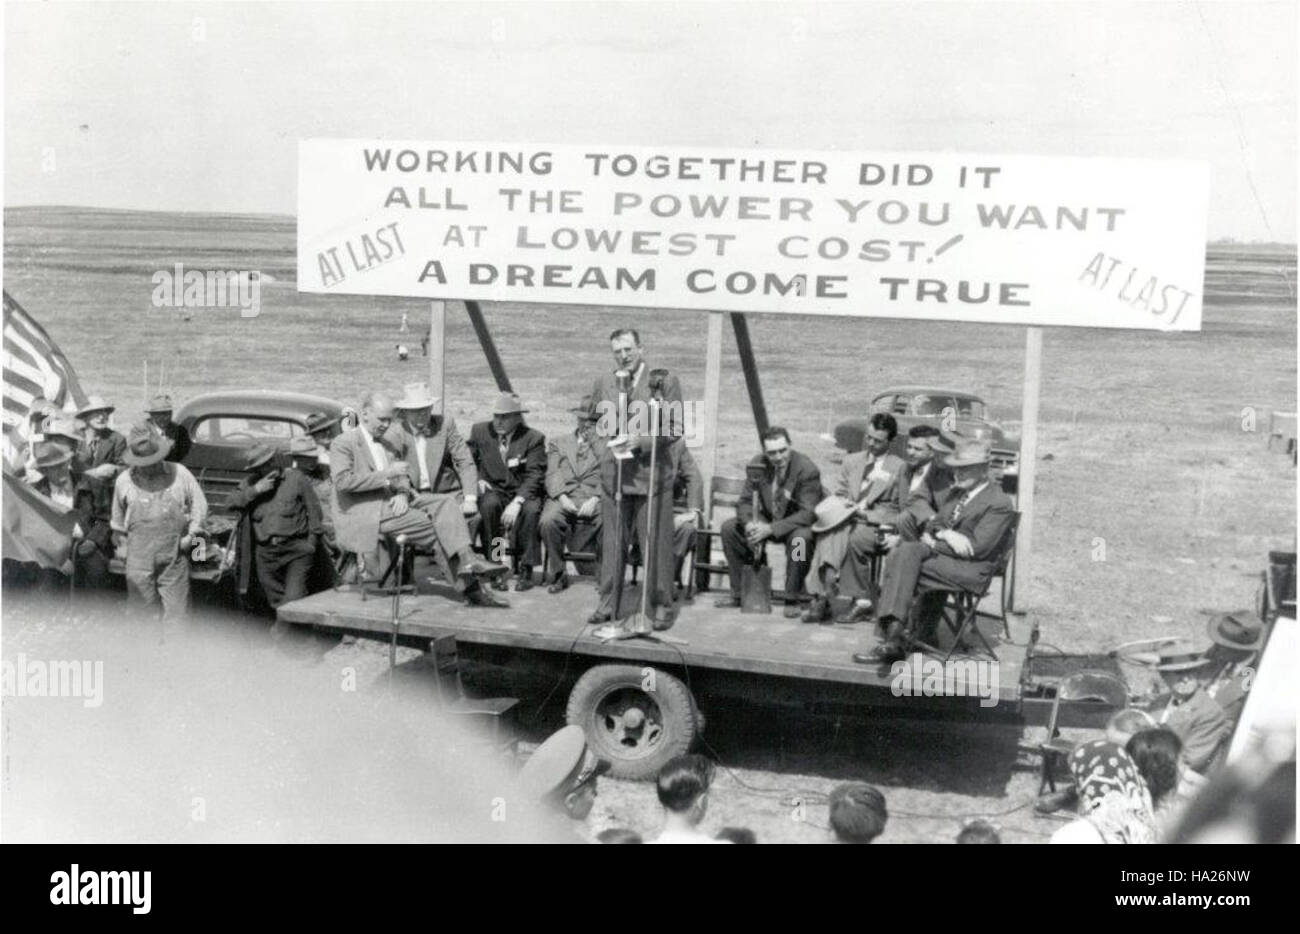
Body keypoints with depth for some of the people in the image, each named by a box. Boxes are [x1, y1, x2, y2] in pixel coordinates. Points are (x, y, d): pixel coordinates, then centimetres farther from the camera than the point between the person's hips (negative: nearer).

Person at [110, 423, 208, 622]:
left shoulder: (179, 473, -1)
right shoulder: (124, 480, 3)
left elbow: (199, 503, 8)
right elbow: (118, 516, 18)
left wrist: (192, 533, 1)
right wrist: (121, 544, 20)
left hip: (174, 554, -1)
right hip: (139, 558, 1)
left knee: (176, 609, 1)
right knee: (141, 607, 5)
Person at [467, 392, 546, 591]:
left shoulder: (534, 438, -3)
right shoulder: (479, 431, 5)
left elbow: (534, 477, -11)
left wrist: (517, 502, -26)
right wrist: (478, 480, -8)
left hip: (523, 493, -1)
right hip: (492, 491, 1)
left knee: (531, 509, -35)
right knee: (489, 504, -34)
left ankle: (525, 570, -22)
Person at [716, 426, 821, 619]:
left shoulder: (807, 469, -23)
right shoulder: (757, 466, -8)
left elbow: (807, 514, -27)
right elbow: (745, 501, -3)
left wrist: (771, 529, -36)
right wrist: (749, 524, -27)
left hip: (798, 524, -5)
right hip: (768, 519, 5)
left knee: (801, 537, -39)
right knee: (729, 528, -12)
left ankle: (792, 600, -22)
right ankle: (740, 593, -3)